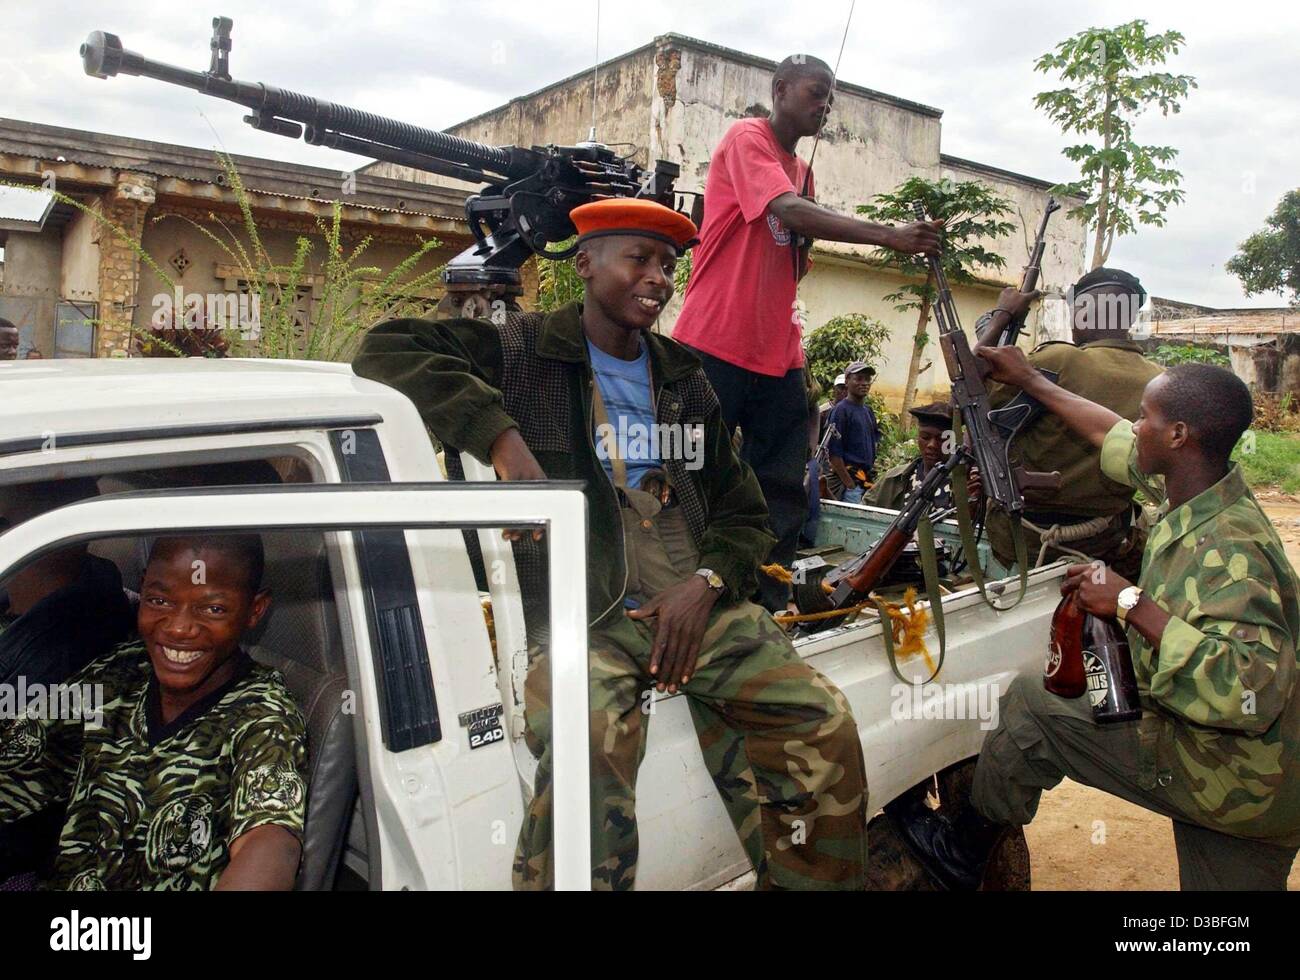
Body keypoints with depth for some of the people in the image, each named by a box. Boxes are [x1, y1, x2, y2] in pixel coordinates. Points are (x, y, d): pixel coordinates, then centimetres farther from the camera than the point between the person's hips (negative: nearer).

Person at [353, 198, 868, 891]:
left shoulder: (685, 378, 23)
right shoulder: (523, 350, 9)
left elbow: (742, 512, 23)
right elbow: (386, 350, -3)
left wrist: (707, 583, 0)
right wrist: (502, 436, -15)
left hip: (696, 605, 5)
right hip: (586, 615, -4)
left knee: (823, 726, -16)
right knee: (589, 750, -35)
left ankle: (811, 882, 4)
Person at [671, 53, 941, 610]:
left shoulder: (802, 170, 22)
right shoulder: (746, 138, -2)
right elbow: (792, 213, -20)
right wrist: (890, 237, -27)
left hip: (777, 355, 8)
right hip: (717, 347, -8)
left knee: (782, 495, 3)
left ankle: (769, 607, 9)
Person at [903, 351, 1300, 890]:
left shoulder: (1229, 551, -29)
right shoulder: (1202, 491, -1)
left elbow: (1252, 690, -40)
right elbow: (1113, 437, 16)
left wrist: (1132, 604, -35)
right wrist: (1030, 381, 23)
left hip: (1228, 782, -8)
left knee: (1029, 704, -5)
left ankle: (964, 850, 13)